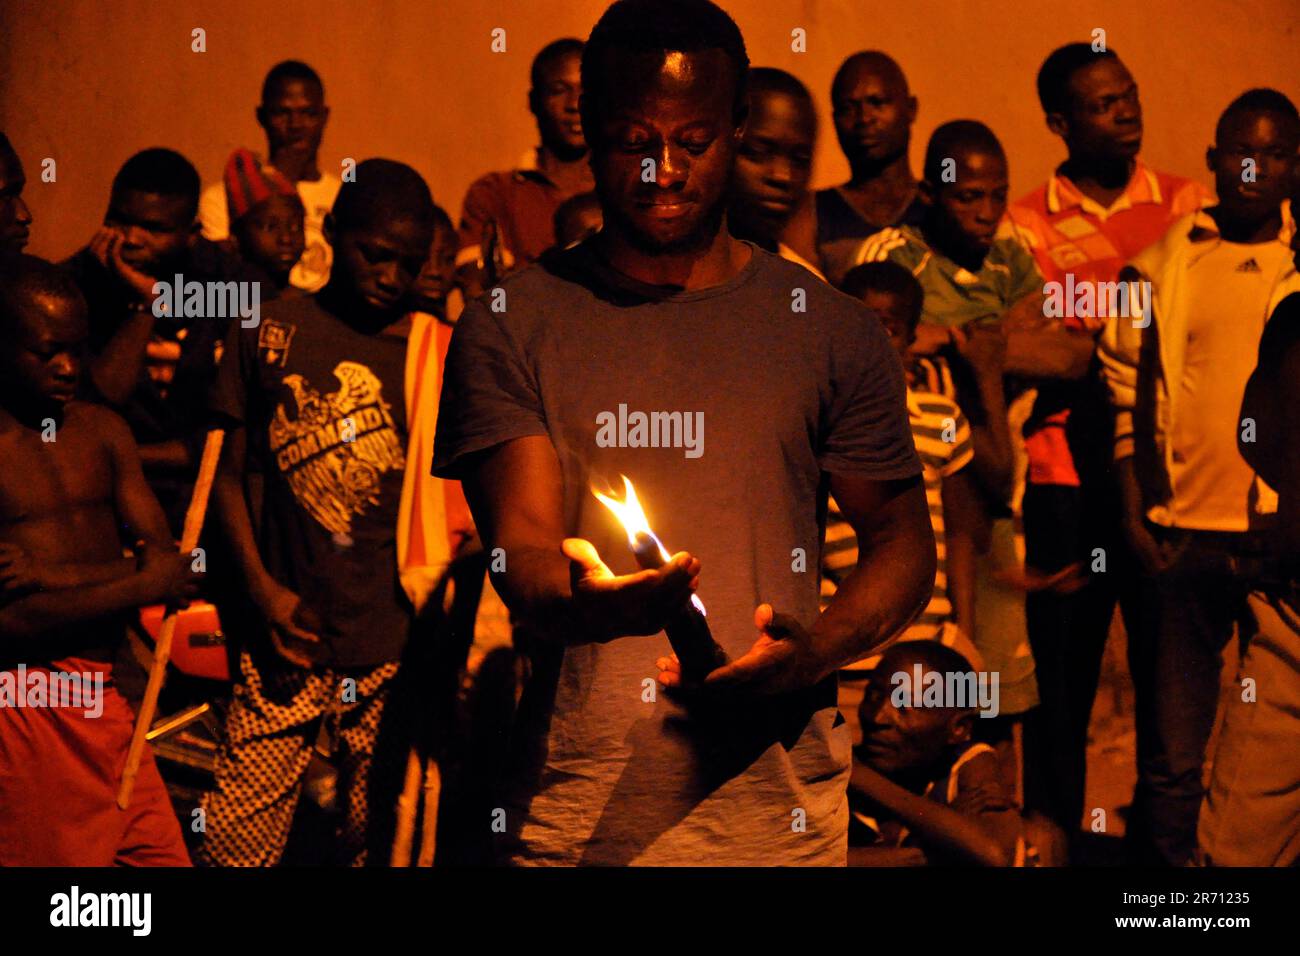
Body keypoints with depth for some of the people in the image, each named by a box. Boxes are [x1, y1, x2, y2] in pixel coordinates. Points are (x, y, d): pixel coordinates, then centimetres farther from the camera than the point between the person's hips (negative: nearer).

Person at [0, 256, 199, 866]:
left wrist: (50, 576, -11)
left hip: (112, 700, 6)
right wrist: (140, 585, -13)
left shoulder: (102, 430, 11)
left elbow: (169, 563, 3)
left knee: (164, 854, 5)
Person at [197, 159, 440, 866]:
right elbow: (228, 471, 10)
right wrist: (262, 587, -1)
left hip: (391, 646, 0)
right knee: (233, 840, -3)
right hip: (289, 638, 0)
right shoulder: (269, 331, 7)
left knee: (378, 840, 4)